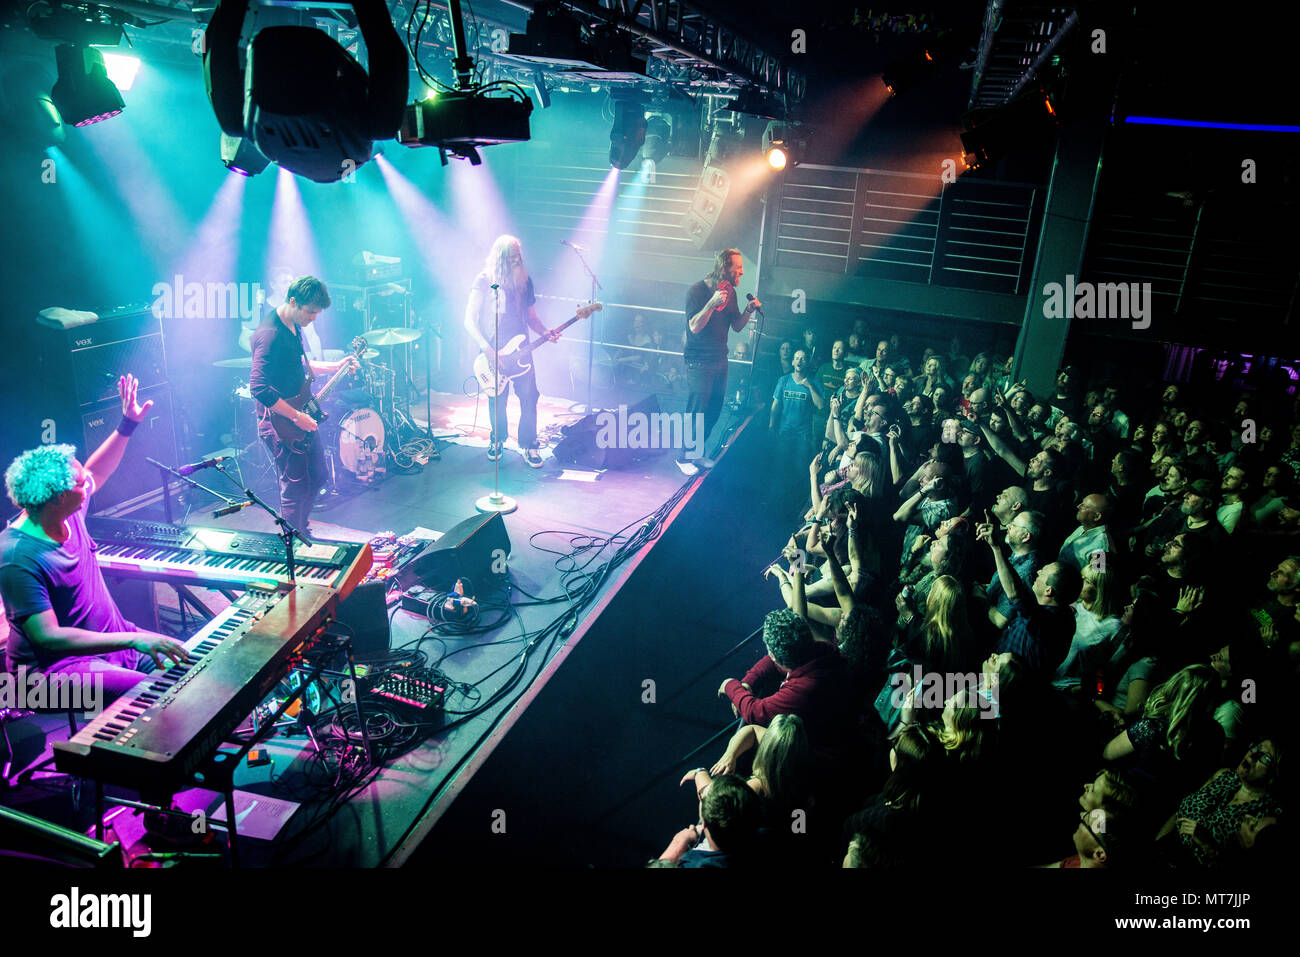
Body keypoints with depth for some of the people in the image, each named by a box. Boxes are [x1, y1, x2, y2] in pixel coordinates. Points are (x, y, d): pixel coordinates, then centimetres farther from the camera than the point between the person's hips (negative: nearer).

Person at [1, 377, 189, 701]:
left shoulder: (69, 513, -1)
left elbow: (98, 472, 22)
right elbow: (48, 638, -29)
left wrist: (128, 424, 17)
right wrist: (133, 640, -35)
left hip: (112, 636, 9)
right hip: (54, 665, -9)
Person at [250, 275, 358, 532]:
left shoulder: (294, 325, 6)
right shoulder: (270, 335, -25)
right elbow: (258, 387, -31)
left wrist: (334, 367, 11)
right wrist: (296, 416, -26)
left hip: (301, 417, 10)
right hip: (279, 422, -10)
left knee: (317, 477, 19)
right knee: (296, 489, -1)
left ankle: (303, 532, 37)